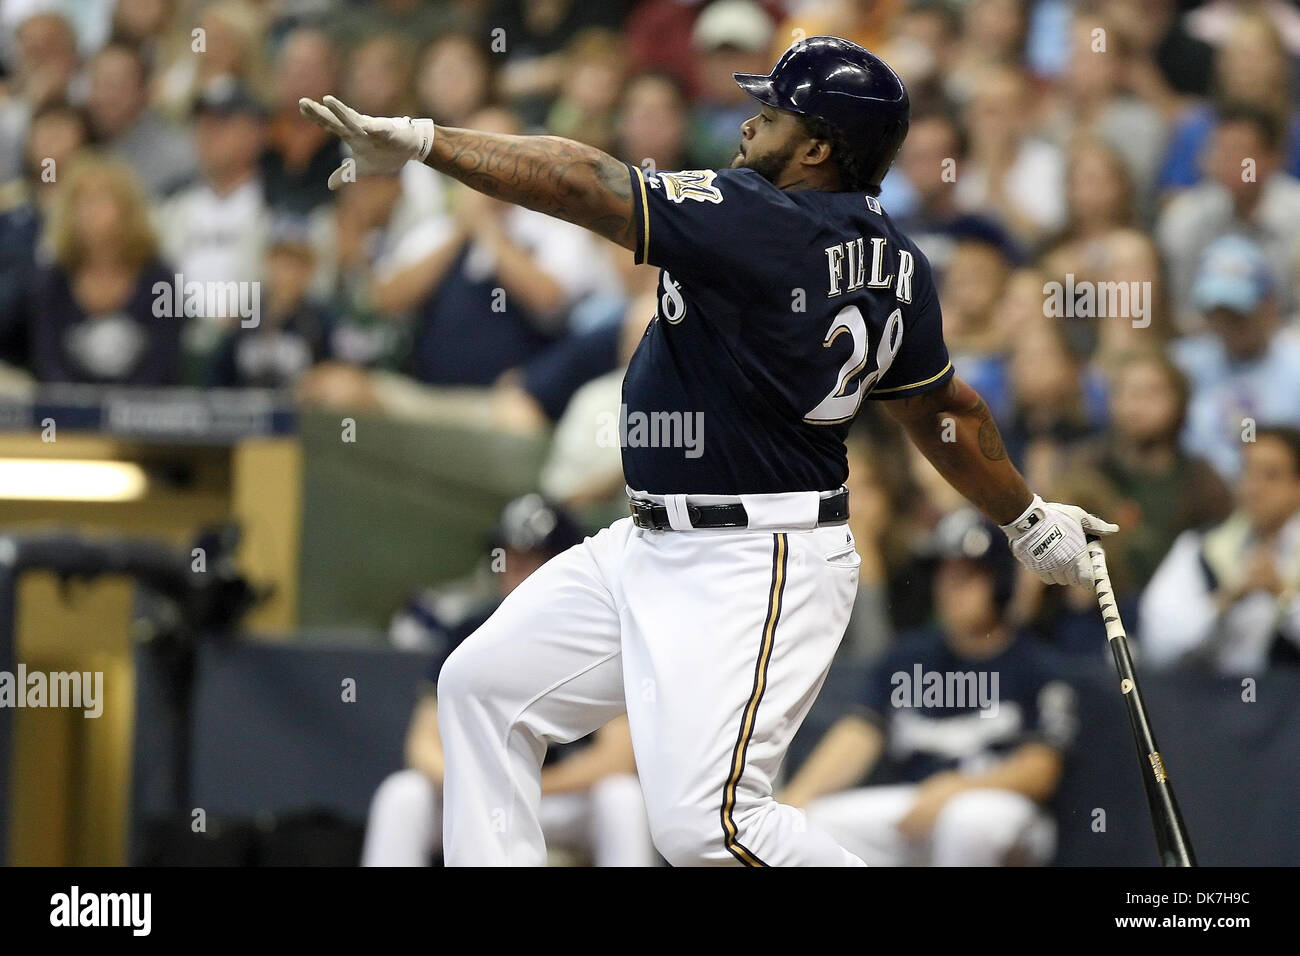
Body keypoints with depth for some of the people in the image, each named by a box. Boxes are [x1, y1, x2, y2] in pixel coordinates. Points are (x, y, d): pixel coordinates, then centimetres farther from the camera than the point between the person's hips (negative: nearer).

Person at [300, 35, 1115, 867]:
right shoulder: (893, 261, 6)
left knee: (707, 822, -19)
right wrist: (1028, 519, 31)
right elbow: (945, 410, 16)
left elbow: (584, 186, -23)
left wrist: (417, 141, -21)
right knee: (485, 684, 13)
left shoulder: (759, 223, -21)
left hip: (758, 572, -11)